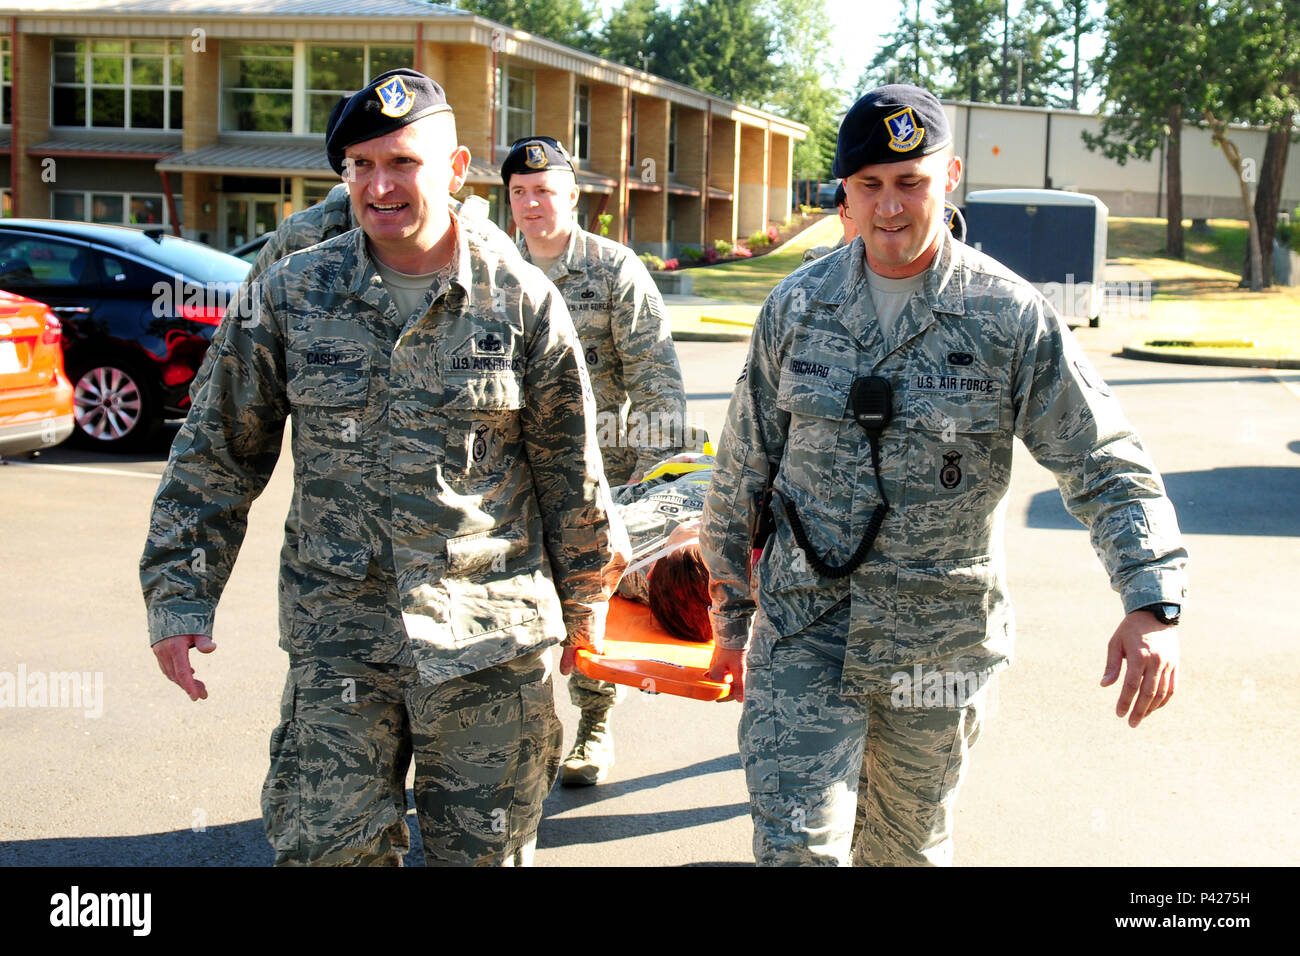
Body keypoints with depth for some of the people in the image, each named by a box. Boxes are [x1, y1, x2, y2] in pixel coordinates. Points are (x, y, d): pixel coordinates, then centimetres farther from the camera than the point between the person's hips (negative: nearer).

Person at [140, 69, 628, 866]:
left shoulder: (523, 301, -1)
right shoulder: (289, 295, 0)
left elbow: (570, 469, 8)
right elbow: (216, 457, 6)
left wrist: (585, 598, 14)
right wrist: (180, 597, 2)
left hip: (492, 641, 0)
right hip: (339, 640, 0)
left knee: (486, 850, 11)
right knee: (328, 848, 2)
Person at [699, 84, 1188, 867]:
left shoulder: (1013, 317, -7)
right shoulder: (797, 306, 0)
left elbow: (1108, 466, -7)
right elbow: (741, 473, 7)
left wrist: (1154, 604, -22)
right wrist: (731, 619, 10)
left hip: (940, 648, 0)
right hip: (803, 634, 1)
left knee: (910, 843, 16)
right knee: (796, 846, -6)